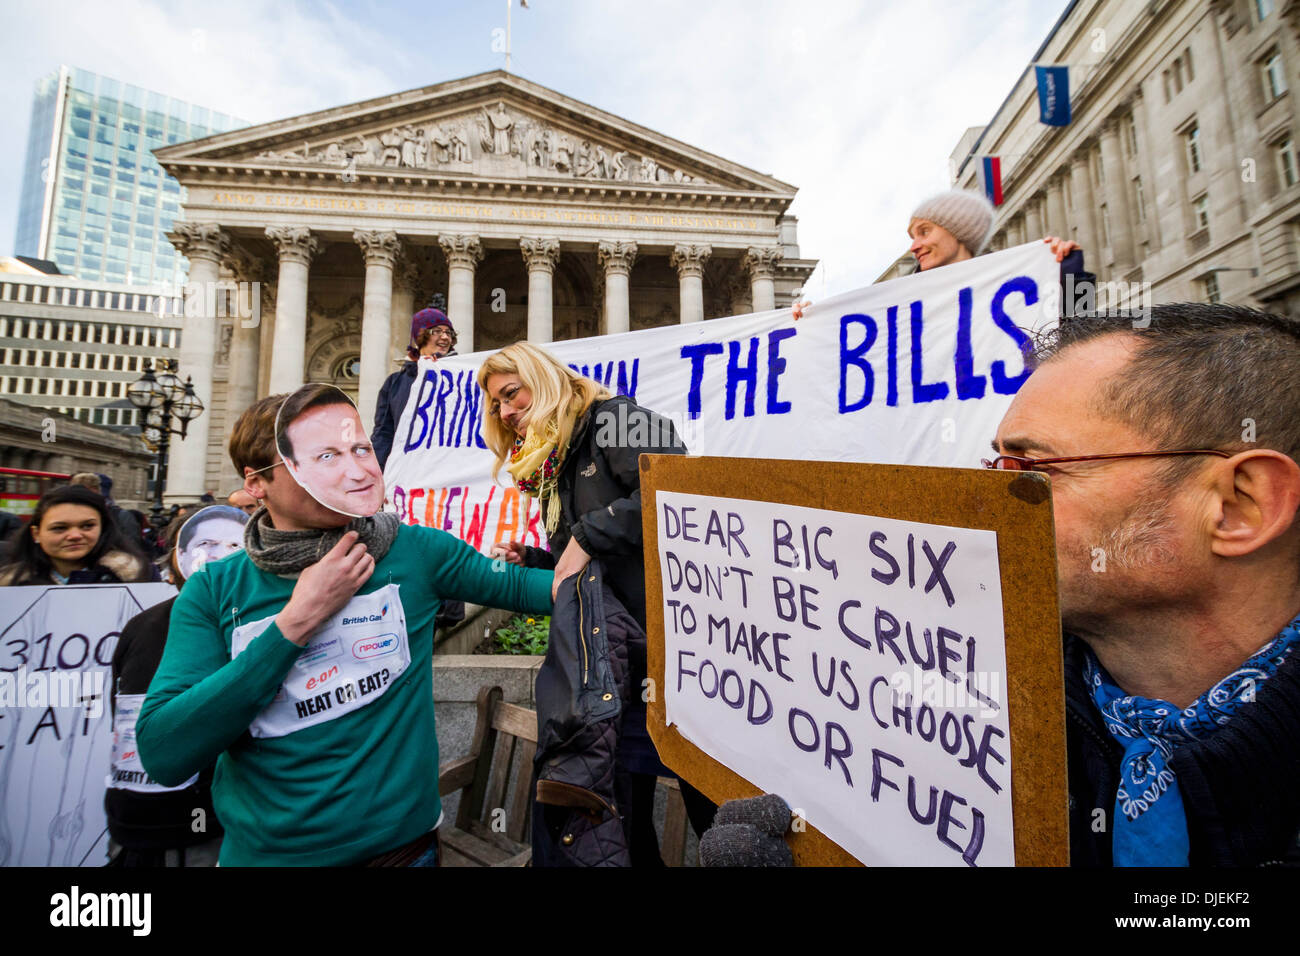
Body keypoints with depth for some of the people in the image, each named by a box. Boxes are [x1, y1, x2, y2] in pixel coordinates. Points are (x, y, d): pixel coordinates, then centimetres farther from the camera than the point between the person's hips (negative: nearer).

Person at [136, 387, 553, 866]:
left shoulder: (415, 551, -9)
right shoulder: (214, 591, -9)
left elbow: (518, 585, -6)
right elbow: (162, 755, -17)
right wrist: (298, 620, -23)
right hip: (263, 849, 1)